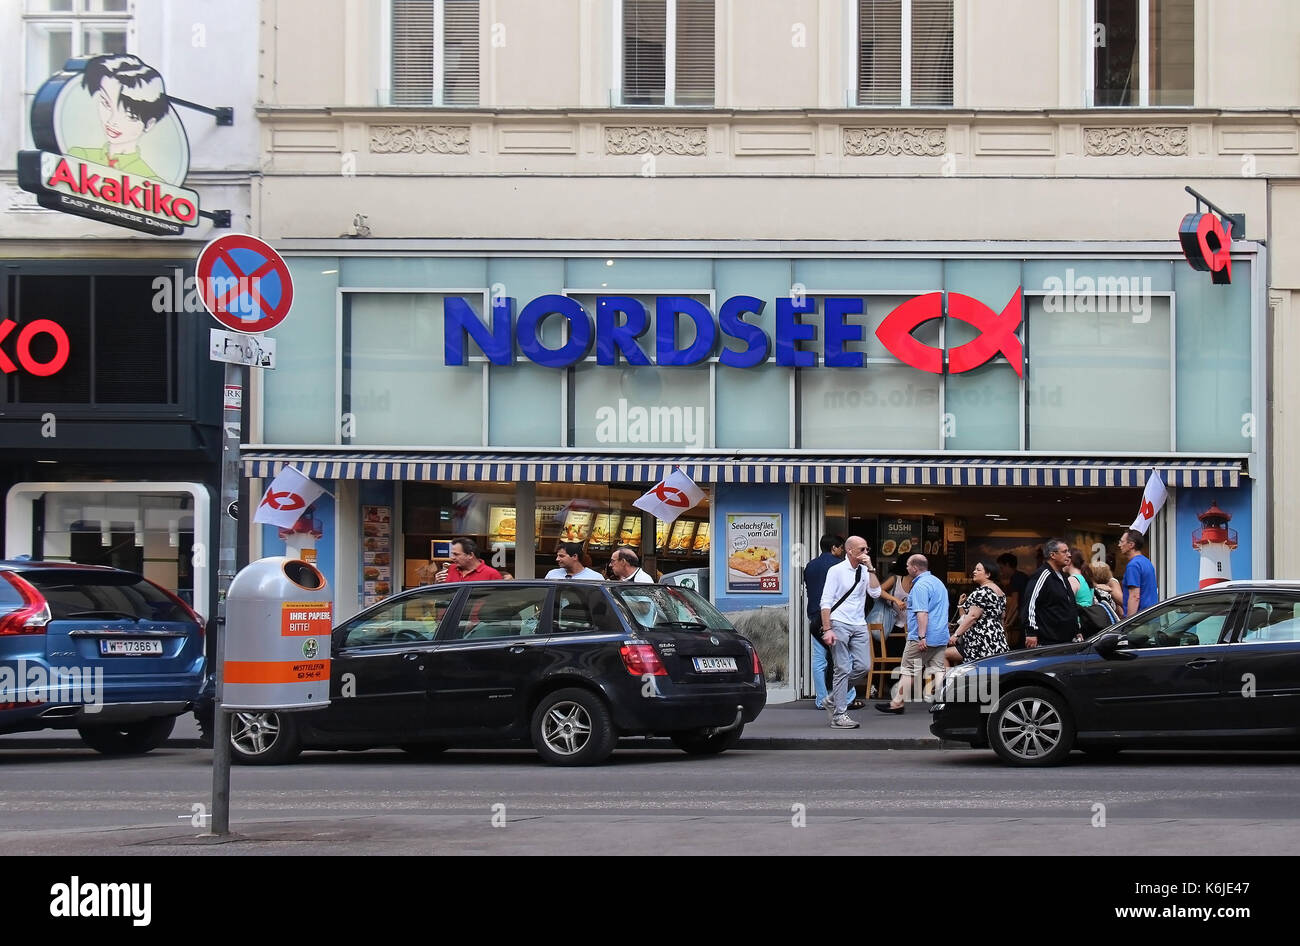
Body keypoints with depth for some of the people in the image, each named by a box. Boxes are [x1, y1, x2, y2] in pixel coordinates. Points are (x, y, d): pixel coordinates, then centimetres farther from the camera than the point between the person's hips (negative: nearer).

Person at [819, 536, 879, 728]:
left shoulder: (865, 571, 12)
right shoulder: (836, 570, -3)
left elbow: (876, 593, -2)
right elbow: (826, 602, -7)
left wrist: (870, 568, -6)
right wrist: (827, 629, -15)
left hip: (859, 625, 6)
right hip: (839, 624, -6)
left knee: (863, 667, 0)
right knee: (843, 669, -6)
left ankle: (833, 698, 18)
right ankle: (839, 715, -2)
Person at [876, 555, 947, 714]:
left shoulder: (920, 586, -14)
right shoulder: (938, 583, 18)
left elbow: (922, 613, -23)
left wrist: (922, 637, -25)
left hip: (923, 638, -9)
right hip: (941, 637, 9)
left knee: (908, 670, -2)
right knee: (937, 669, 6)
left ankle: (898, 702, 2)